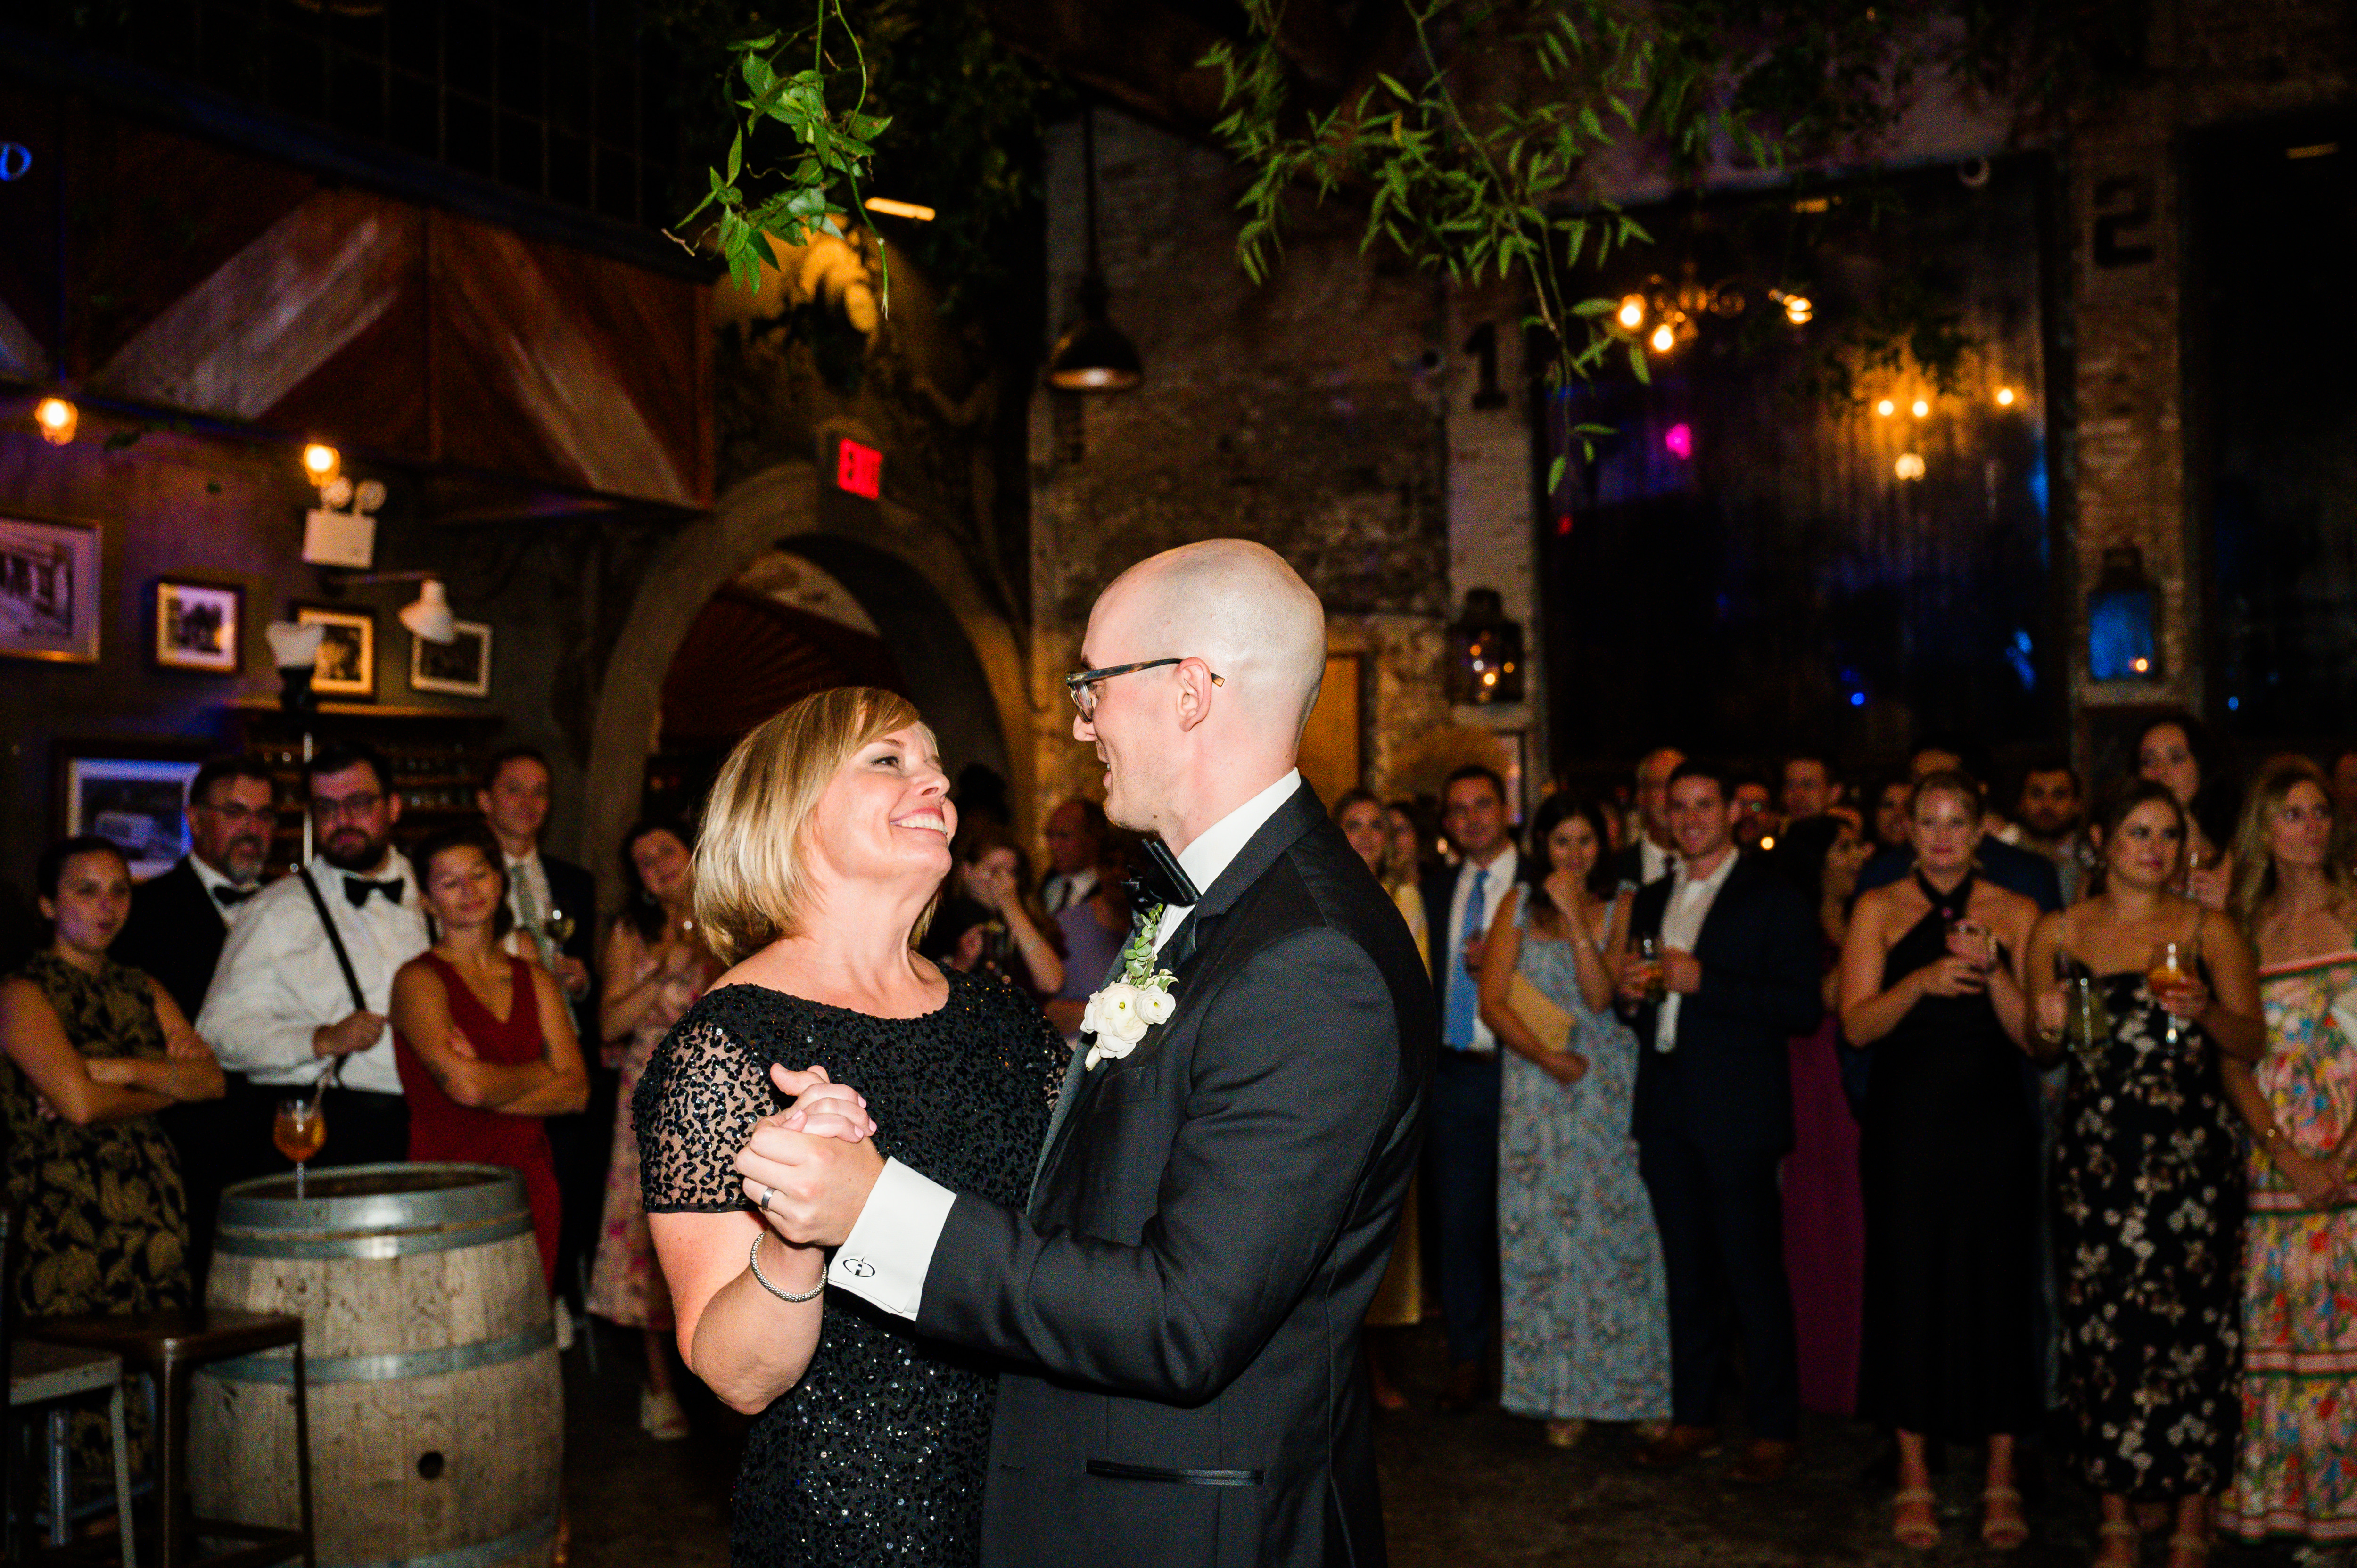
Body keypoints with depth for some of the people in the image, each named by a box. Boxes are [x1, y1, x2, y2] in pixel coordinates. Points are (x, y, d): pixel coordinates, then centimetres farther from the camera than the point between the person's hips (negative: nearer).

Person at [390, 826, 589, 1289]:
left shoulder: (535, 980, 14)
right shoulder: (420, 981, -2)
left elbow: (576, 1091, 5)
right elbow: (465, 1083, -15)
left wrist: (493, 1088, -8)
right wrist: (541, 1072, 2)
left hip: (531, 1182, 4)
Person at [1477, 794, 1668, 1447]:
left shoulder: (1619, 907, 3)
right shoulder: (1519, 904, 7)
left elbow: (1602, 997, -10)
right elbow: (1493, 1002, 1)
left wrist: (1576, 920, -16)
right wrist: (1546, 1055, -12)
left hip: (1608, 1089, -1)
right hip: (1536, 1090, 1)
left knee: (1614, 1227, -3)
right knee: (1543, 1233, 2)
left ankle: (1633, 1385, 9)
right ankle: (1562, 1393, 10)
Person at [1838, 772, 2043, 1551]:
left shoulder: (2016, 915, 5)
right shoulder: (1878, 910, 5)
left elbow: (2034, 1035, -1)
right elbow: (1857, 1023, -4)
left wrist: (1992, 971, -18)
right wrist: (1922, 980, -20)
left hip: (1993, 1127, 0)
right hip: (1908, 1126, 0)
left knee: (1998, 1288, 2)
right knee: (1908, 1288, 3)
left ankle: (2001, 1483, 14)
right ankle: (1914, 1479, 15)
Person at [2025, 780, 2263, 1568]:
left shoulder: (2209, 931, 5)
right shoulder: (2058, 934, 8)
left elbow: (2253, 1043, 2)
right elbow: (2033, 1046, 15)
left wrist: (2205, 1011, -17)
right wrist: (2048, 1025, -7)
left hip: (2191, 1156, -1)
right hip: (2094, 1157, 1)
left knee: (2190, 1326, -3)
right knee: (2100, 1326, 1)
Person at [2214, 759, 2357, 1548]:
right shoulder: (2246, 931, 8)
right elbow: (2235, 1061, 4)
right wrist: (2287, 1155, -8)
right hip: (2275, 1153, 2)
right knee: (2277, 1324, 3)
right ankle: (2278, 1494, 13)